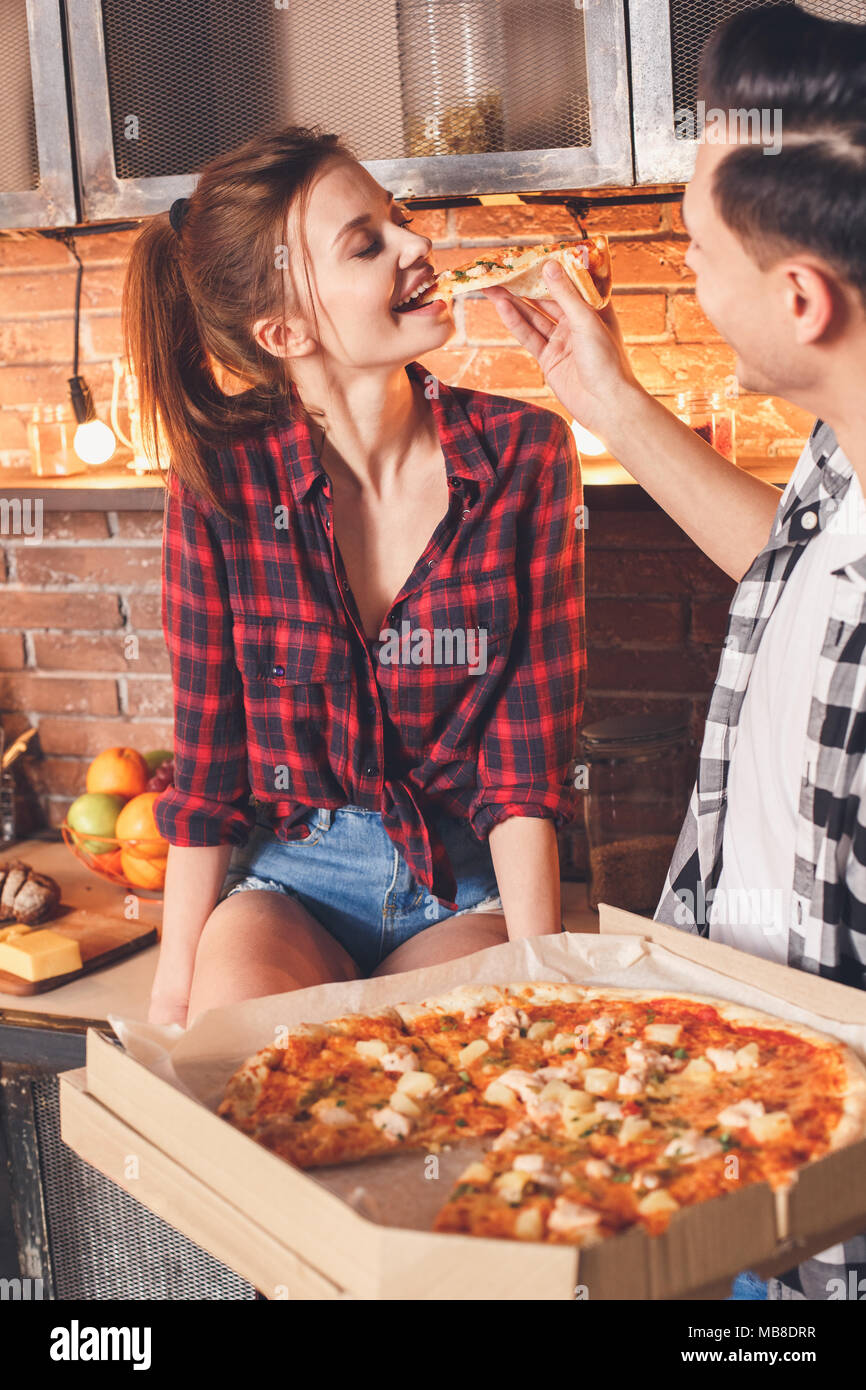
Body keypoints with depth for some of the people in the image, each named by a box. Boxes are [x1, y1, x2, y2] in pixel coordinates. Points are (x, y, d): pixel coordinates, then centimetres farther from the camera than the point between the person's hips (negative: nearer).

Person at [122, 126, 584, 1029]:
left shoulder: (525, 455, -8)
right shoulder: (222, 480, -9)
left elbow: (527, 766, -8)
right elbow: (207, 774, -3)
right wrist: (172, 996, -9)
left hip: (466, 884, 0)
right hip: (286, 875, 0)